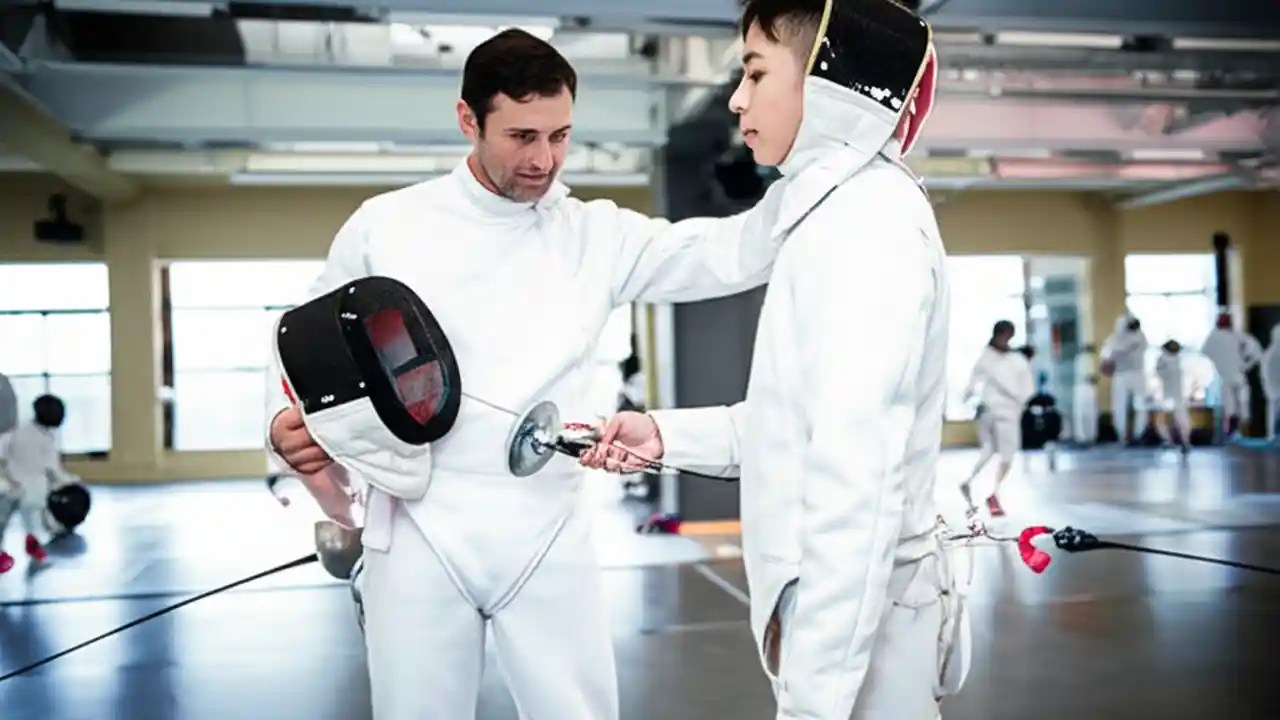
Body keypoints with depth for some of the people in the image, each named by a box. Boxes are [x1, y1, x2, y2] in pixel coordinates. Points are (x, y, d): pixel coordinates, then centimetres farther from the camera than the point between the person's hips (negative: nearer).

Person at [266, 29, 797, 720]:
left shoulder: (597, 234, 1)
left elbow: (735, 252, -10)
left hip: (549, 535, 1)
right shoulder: (385, 225, -1)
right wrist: (289, 426, -11)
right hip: (419, 533, -1)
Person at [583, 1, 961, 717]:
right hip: (840, 601, 9)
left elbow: (858, 480, -26)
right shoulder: (854, 209, 11)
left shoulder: (866, 217, -19)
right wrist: (668, 434, 8)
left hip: (855, 620, -9)